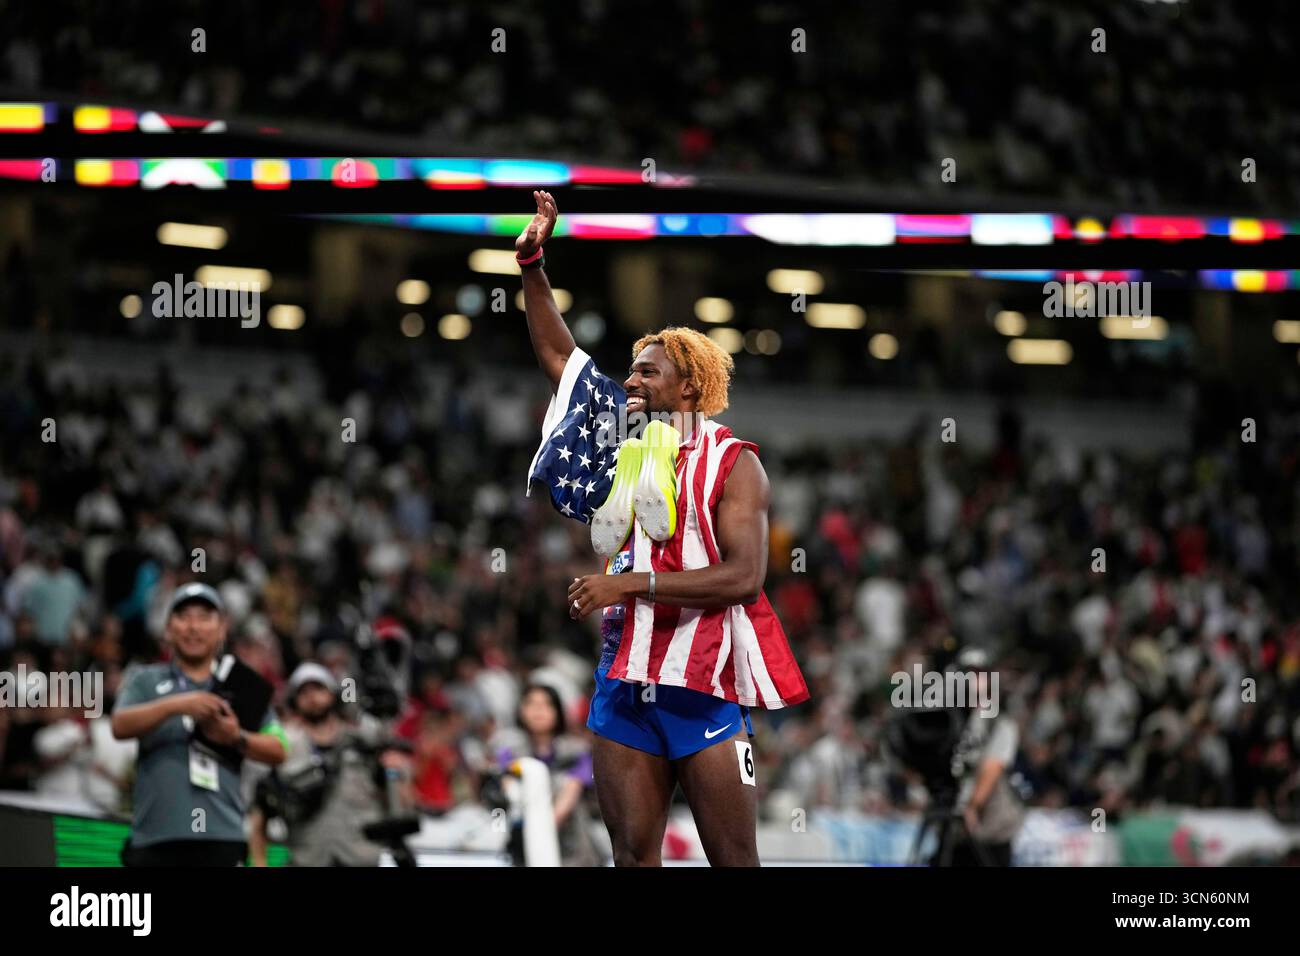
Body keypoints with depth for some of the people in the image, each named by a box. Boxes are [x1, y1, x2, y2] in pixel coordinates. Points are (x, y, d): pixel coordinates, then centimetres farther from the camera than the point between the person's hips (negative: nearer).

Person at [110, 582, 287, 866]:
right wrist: (175, 705, -18)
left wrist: (237, 738, -8)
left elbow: (277, 751, 11)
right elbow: (120, 726, -4)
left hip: (221, 837, 0)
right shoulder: (145, 680, 16)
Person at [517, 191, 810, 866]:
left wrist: (631, 584, -18)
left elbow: (743, 577, -15)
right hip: (623, 680, 5)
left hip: (703, 684, -5)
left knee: (733, 859, -4)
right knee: (632, 855, 2)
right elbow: (558, 355, 17)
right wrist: (532, 264, 10)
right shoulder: (626, 451, 14)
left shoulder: (730, 464, -3)